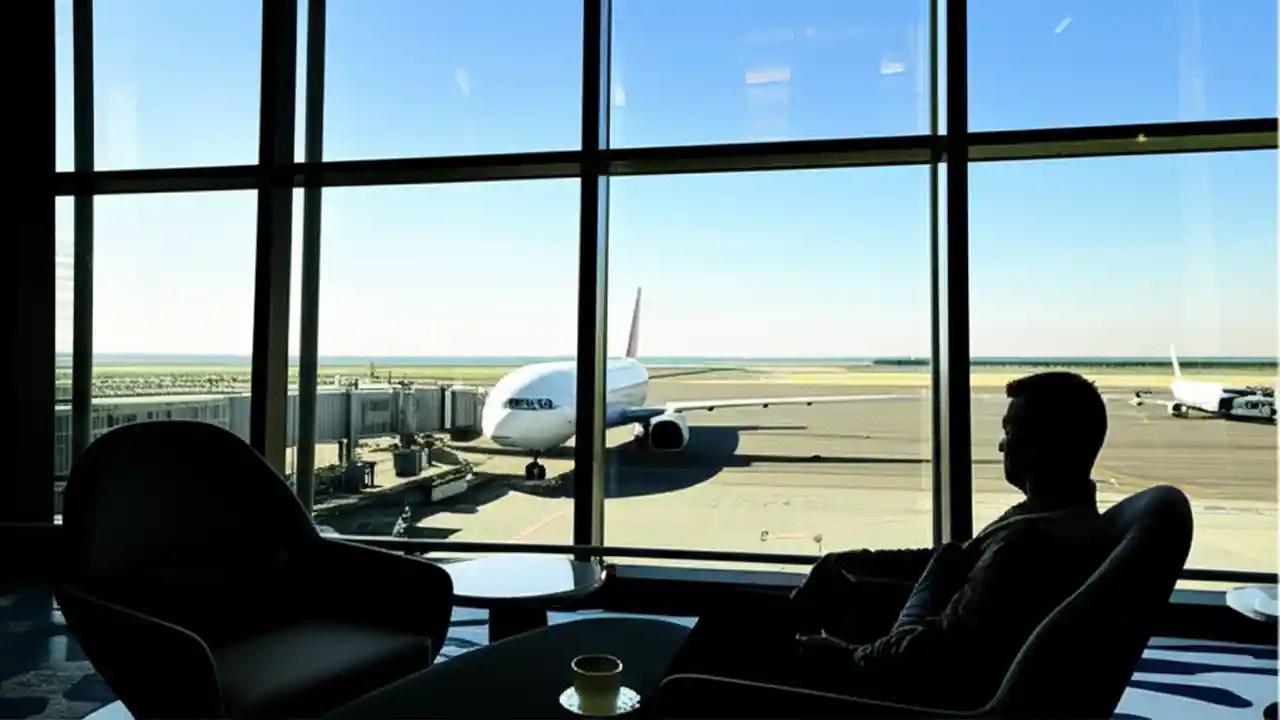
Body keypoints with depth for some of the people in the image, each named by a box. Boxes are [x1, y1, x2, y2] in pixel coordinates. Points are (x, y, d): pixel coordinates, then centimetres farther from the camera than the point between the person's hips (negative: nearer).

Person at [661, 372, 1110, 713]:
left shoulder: (1034, 541, -31)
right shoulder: (1067, 516, 2)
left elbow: (945, 654, -31)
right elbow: (967, 561, 12)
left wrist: (848, 659, -16)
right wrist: (854, 563, 8)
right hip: (948, 656, 10)